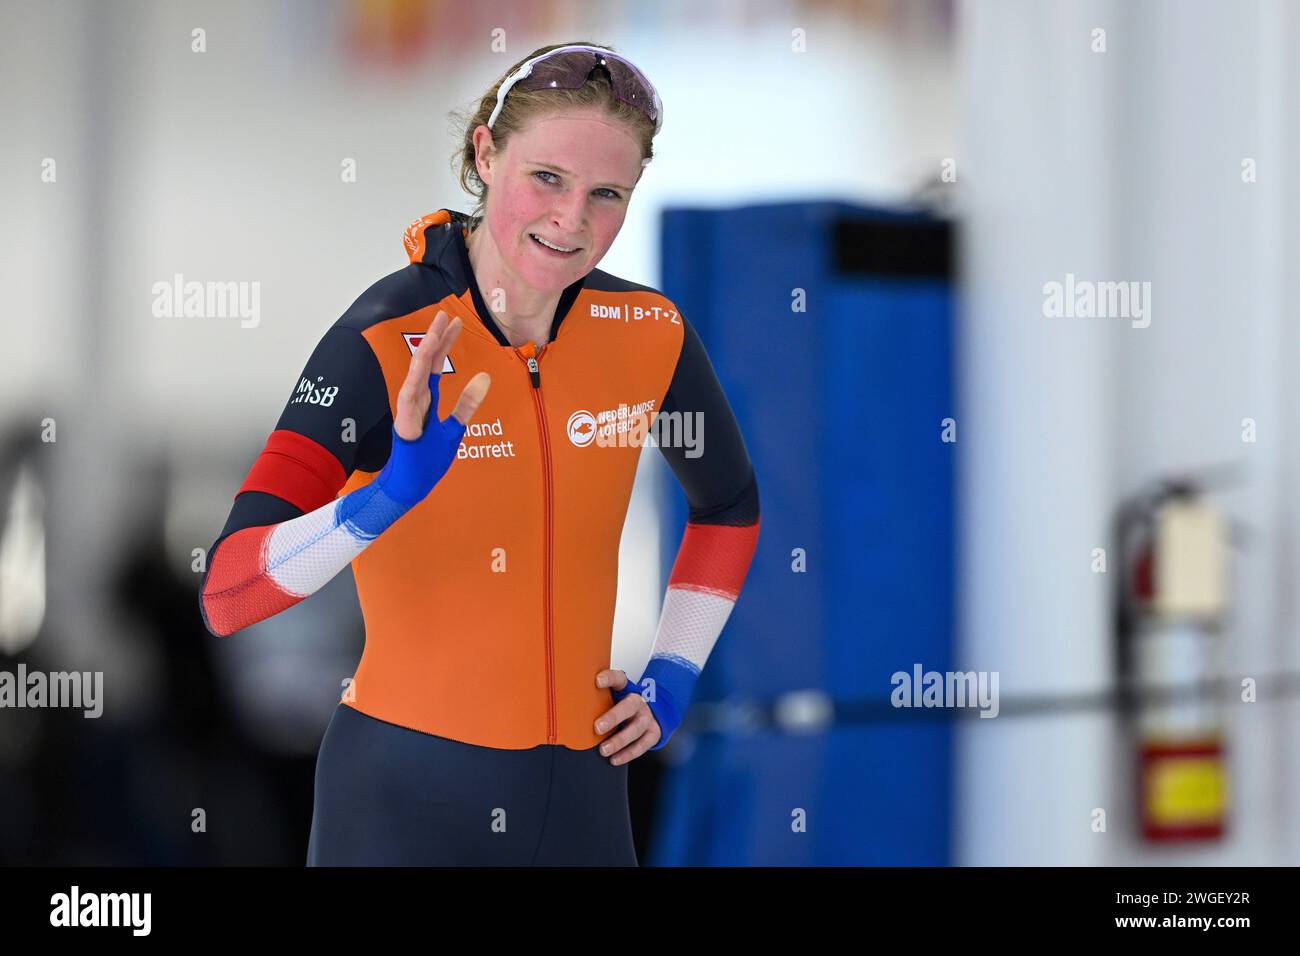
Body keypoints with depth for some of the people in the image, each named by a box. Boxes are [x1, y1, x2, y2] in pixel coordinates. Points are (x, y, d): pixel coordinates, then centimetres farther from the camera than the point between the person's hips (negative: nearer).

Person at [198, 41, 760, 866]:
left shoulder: (649, 334, -3)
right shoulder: (384, 343, -16)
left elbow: (729, 505, 19)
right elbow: (225, 596, -23)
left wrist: (674, 675, 9)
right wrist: (388, 496, -35)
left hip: (581, 795, 4)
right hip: (401, 796, -4)